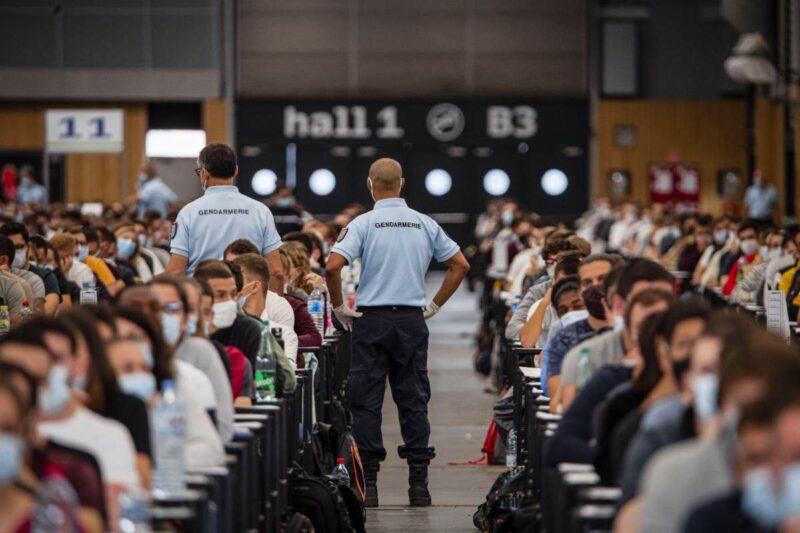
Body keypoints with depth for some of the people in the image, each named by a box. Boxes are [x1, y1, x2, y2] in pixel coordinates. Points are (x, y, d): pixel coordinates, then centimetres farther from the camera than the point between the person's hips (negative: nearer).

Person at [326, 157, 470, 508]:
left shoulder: (363, 224, -6)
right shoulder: (424, 224, 5)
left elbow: (333, 266, -17)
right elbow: (460, 265, 9)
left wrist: (339, 307, -4)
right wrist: (435, 305, 14)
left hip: (372, 321, -3)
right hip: (412, 321, 3)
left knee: (366, 403, 2)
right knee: (414, 402, 7)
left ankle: (369, 484, -1)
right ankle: (418, 484, 5)